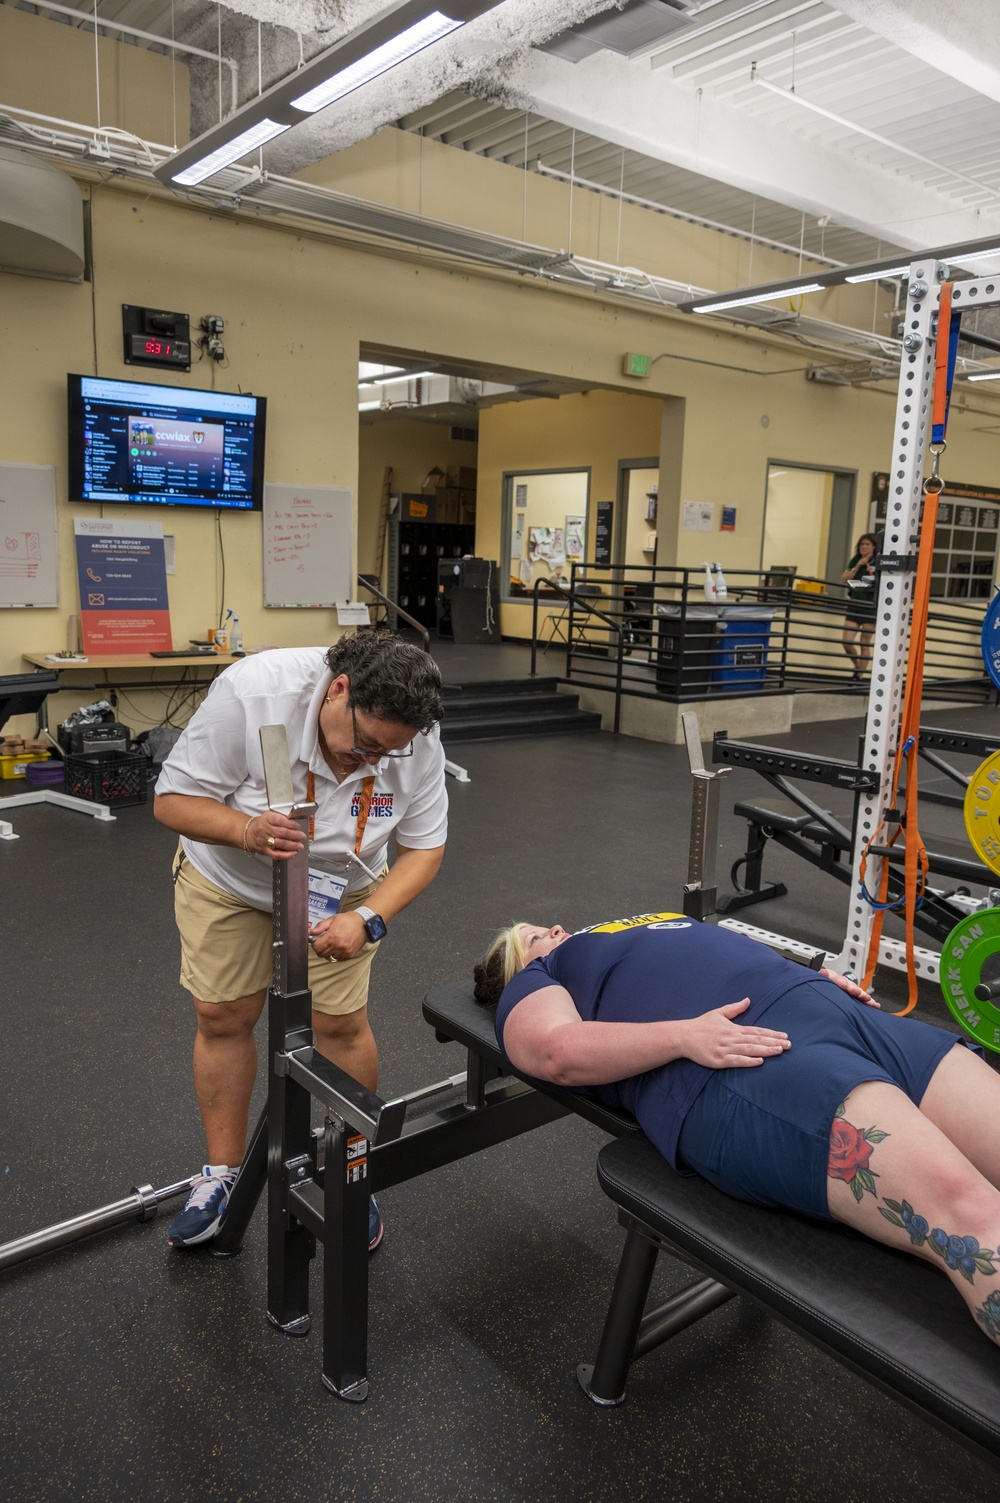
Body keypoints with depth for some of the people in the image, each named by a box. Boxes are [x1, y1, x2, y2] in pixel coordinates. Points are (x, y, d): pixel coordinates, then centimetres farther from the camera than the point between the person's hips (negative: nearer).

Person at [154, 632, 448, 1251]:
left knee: (342, 1024, 0)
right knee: (223, 1016, 5)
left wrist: (367, 919, -31)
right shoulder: (251, 690, -34)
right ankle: (223, 1172, 24)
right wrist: (247, 829, -45)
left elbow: (424, 847, -16)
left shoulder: (415, 739, -26)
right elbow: (173, 799, -26)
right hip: (228, 876, 0)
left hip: (339, 887, 1)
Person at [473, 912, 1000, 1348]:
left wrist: (820, 979, 12)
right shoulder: (533, 983, 20)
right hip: (736, 1077, -7)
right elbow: (557, 1050, -2)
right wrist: (686, 1035, -16)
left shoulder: (656, 924, 40)